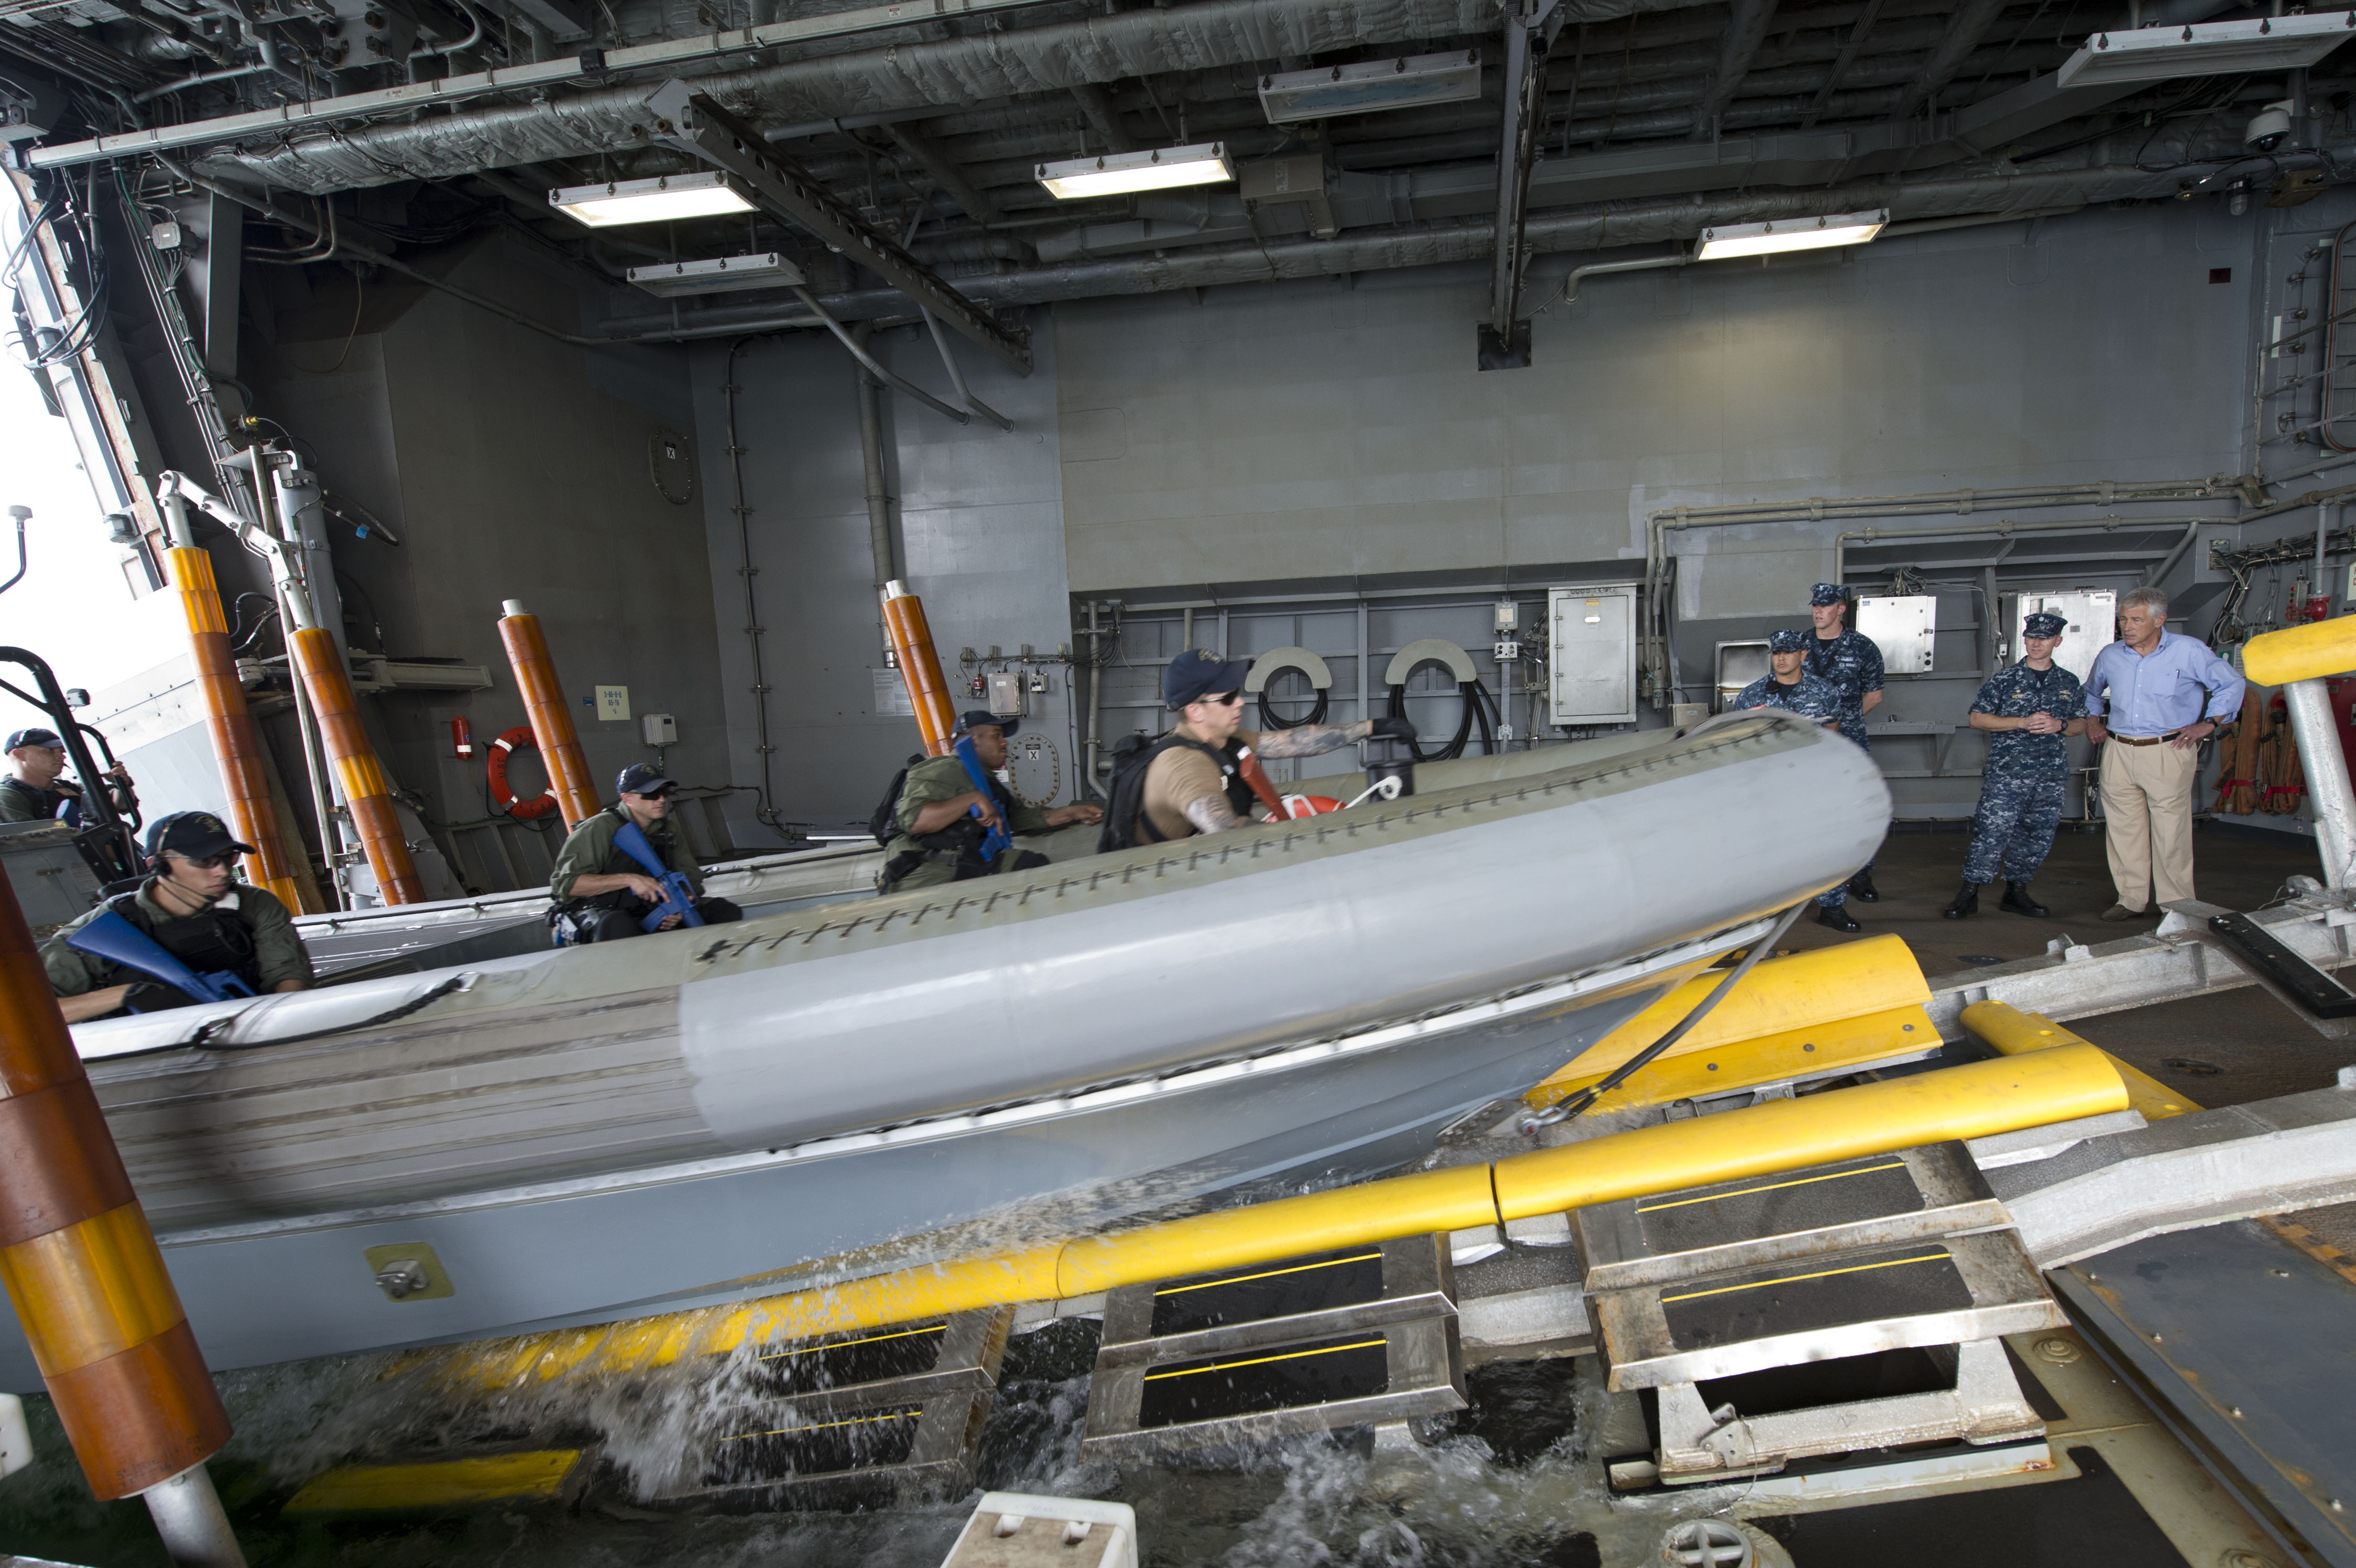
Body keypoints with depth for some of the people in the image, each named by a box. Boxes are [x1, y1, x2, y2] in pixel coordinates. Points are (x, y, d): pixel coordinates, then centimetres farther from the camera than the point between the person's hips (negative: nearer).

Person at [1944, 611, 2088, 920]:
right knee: (1992, 833, -8)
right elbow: (1977, 719, -3)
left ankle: (2016, 891, 23)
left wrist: (2060, 726, -6)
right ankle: (1969, 894, -2)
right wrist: (2023, 723, -13)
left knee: (2038, 836, 9)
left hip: (2051, 775, 4)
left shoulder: (2069, 683, 11)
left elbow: (2081, 724, 17)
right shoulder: (2004, 680, 0)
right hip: (2006, 773, -4)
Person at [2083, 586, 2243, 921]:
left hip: (2167, 753, -4)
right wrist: (2092, 721, 17)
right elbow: (2091, 691, 29)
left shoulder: (2189, 651, -2)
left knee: (2171, 832, -1)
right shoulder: (2110, 656, 9)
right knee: (2122, 829, 6)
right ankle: (2131, 900, 15)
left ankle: (2176, 906, 8)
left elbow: (2231, 684, 8)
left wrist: (2208, 724, 2)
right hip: (2118, 752, 4)